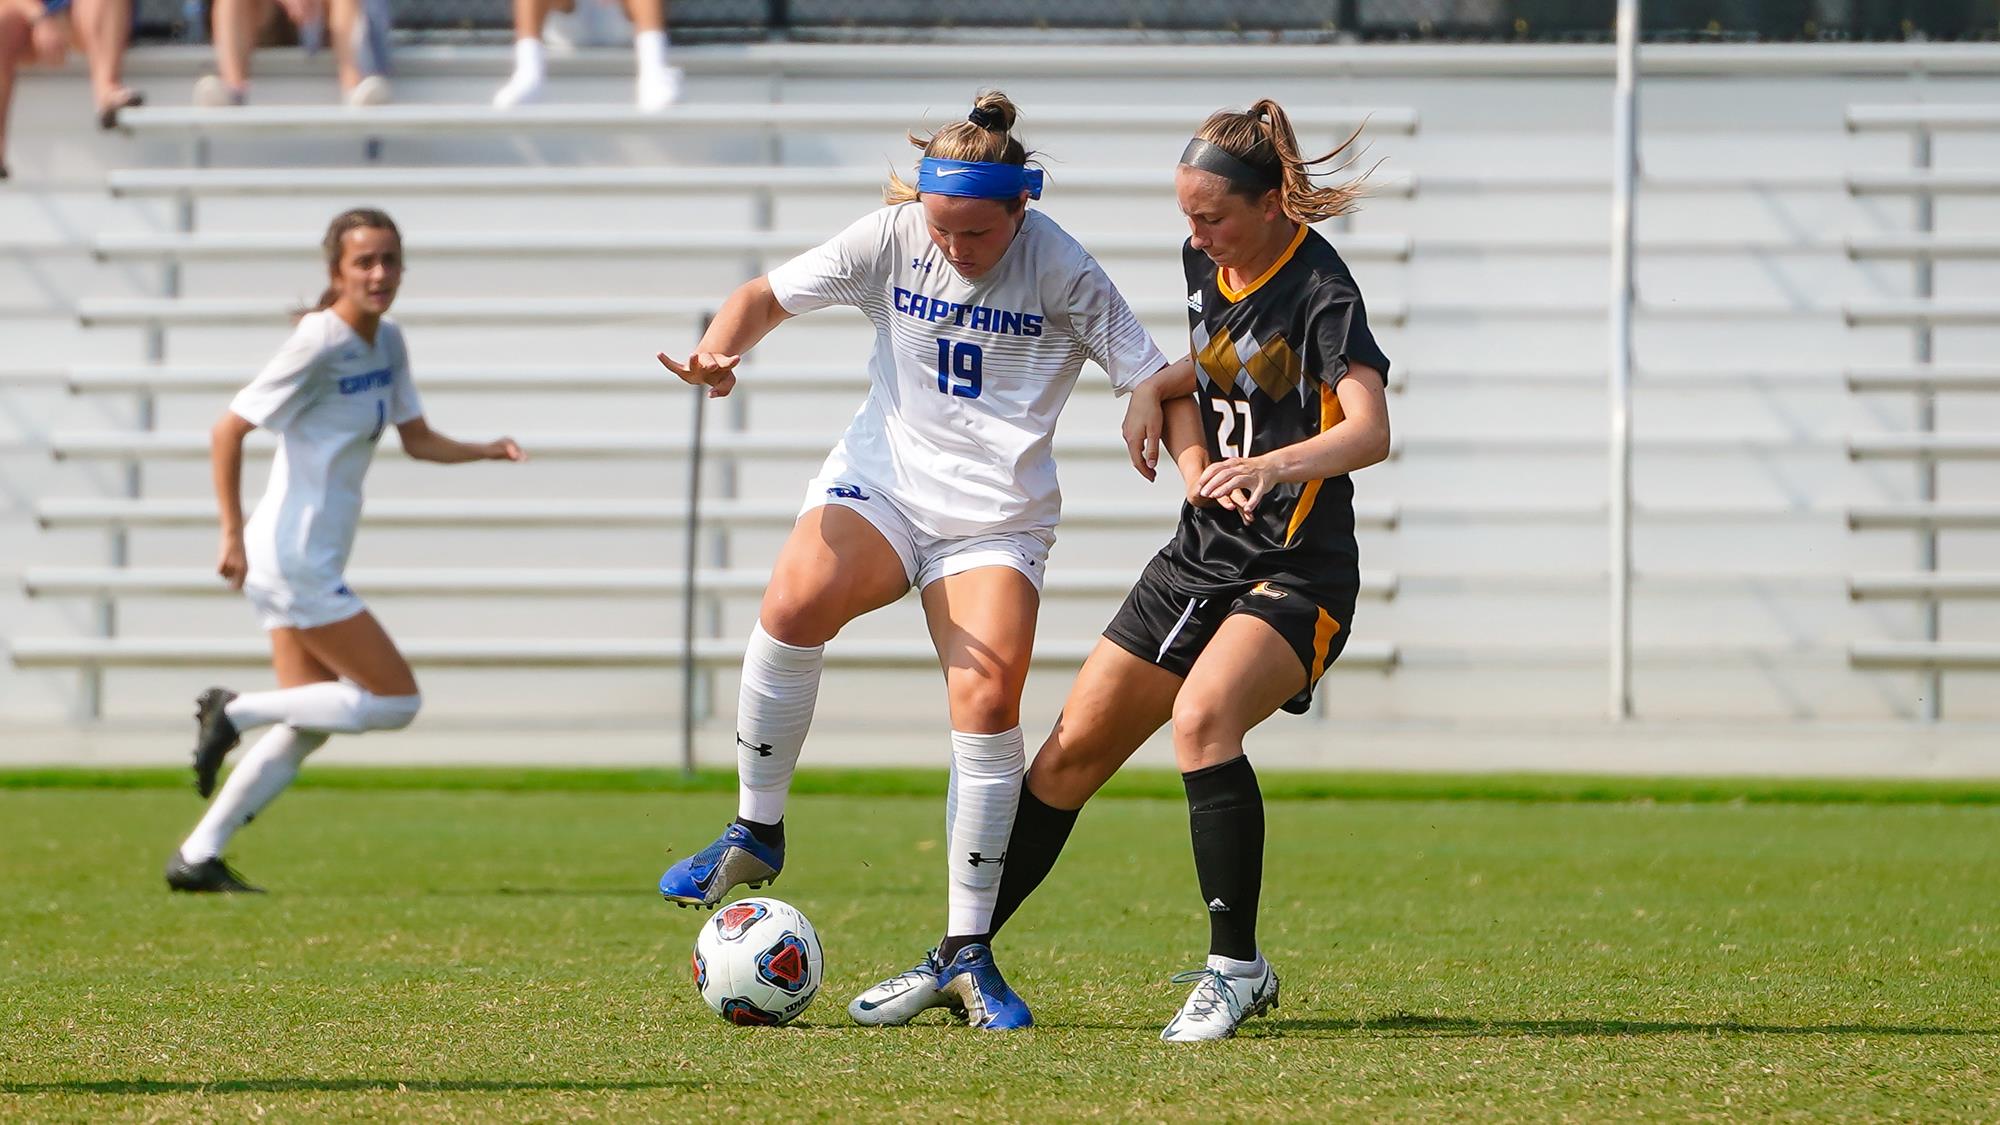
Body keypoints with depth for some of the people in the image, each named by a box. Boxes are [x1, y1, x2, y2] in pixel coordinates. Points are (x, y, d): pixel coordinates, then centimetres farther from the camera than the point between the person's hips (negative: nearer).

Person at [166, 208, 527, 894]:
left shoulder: (387, 342, 9)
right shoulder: (320, 344, -16)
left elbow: (418, 441, 15)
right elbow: (228, 431, -17)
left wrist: (486, 452, -4)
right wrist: (233, 535, -22)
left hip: (314, 564, 9)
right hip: (293, 559, -9)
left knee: (307, 728, 10)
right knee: (396, 701, -7)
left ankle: (197, 858, 12)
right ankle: (235, 712, -2)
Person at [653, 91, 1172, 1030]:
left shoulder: (1061, 271, -11)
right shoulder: (891, 238, -4)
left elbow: (1154, 382, -7)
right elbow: (771, 295, 5)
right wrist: (721, 347, -16)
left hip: (999, 516, -1)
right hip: (883, 476, 1)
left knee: (986, 702, -19)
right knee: (794, 605, -29)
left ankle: (966, 950, -7)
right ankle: (756, 833, -9)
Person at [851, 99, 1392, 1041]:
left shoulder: (1320, 289, -18)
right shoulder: (1204, 262, 5)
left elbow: (1370, 430, -33)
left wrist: (1273, 465, -51)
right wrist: (1167, 389, 2)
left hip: (1296, 574, -8)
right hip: (1203, 556, 8)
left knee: (1201, 714, -33)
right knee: (1071, 753, 7)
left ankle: (1238, 967, -22)